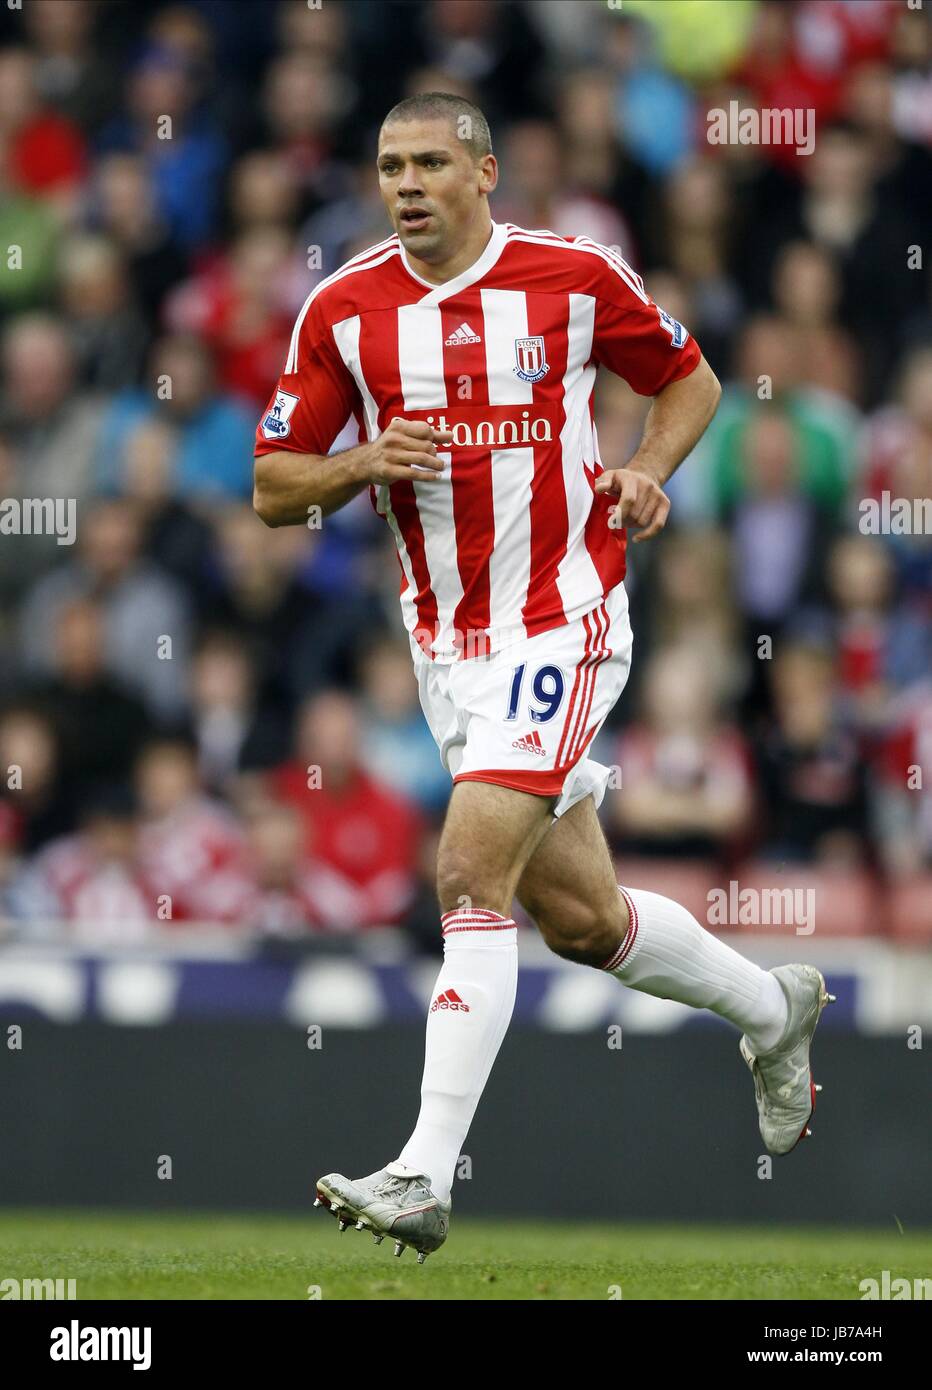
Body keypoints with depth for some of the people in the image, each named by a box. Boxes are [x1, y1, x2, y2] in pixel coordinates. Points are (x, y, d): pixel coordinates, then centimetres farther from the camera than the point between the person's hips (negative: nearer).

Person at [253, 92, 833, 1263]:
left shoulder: (576, 277, -5)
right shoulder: (343, 310, 0)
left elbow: (690, 378, 12)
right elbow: (273, 489, 4)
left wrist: (647, 469, -7)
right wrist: (363, 465, -15)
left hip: (561, 627, -5)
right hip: (448, 645, 5)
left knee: (471, 873, -20)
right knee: (580, 919, 13)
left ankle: (425, 1178, -22)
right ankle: (771, 1008, 41)